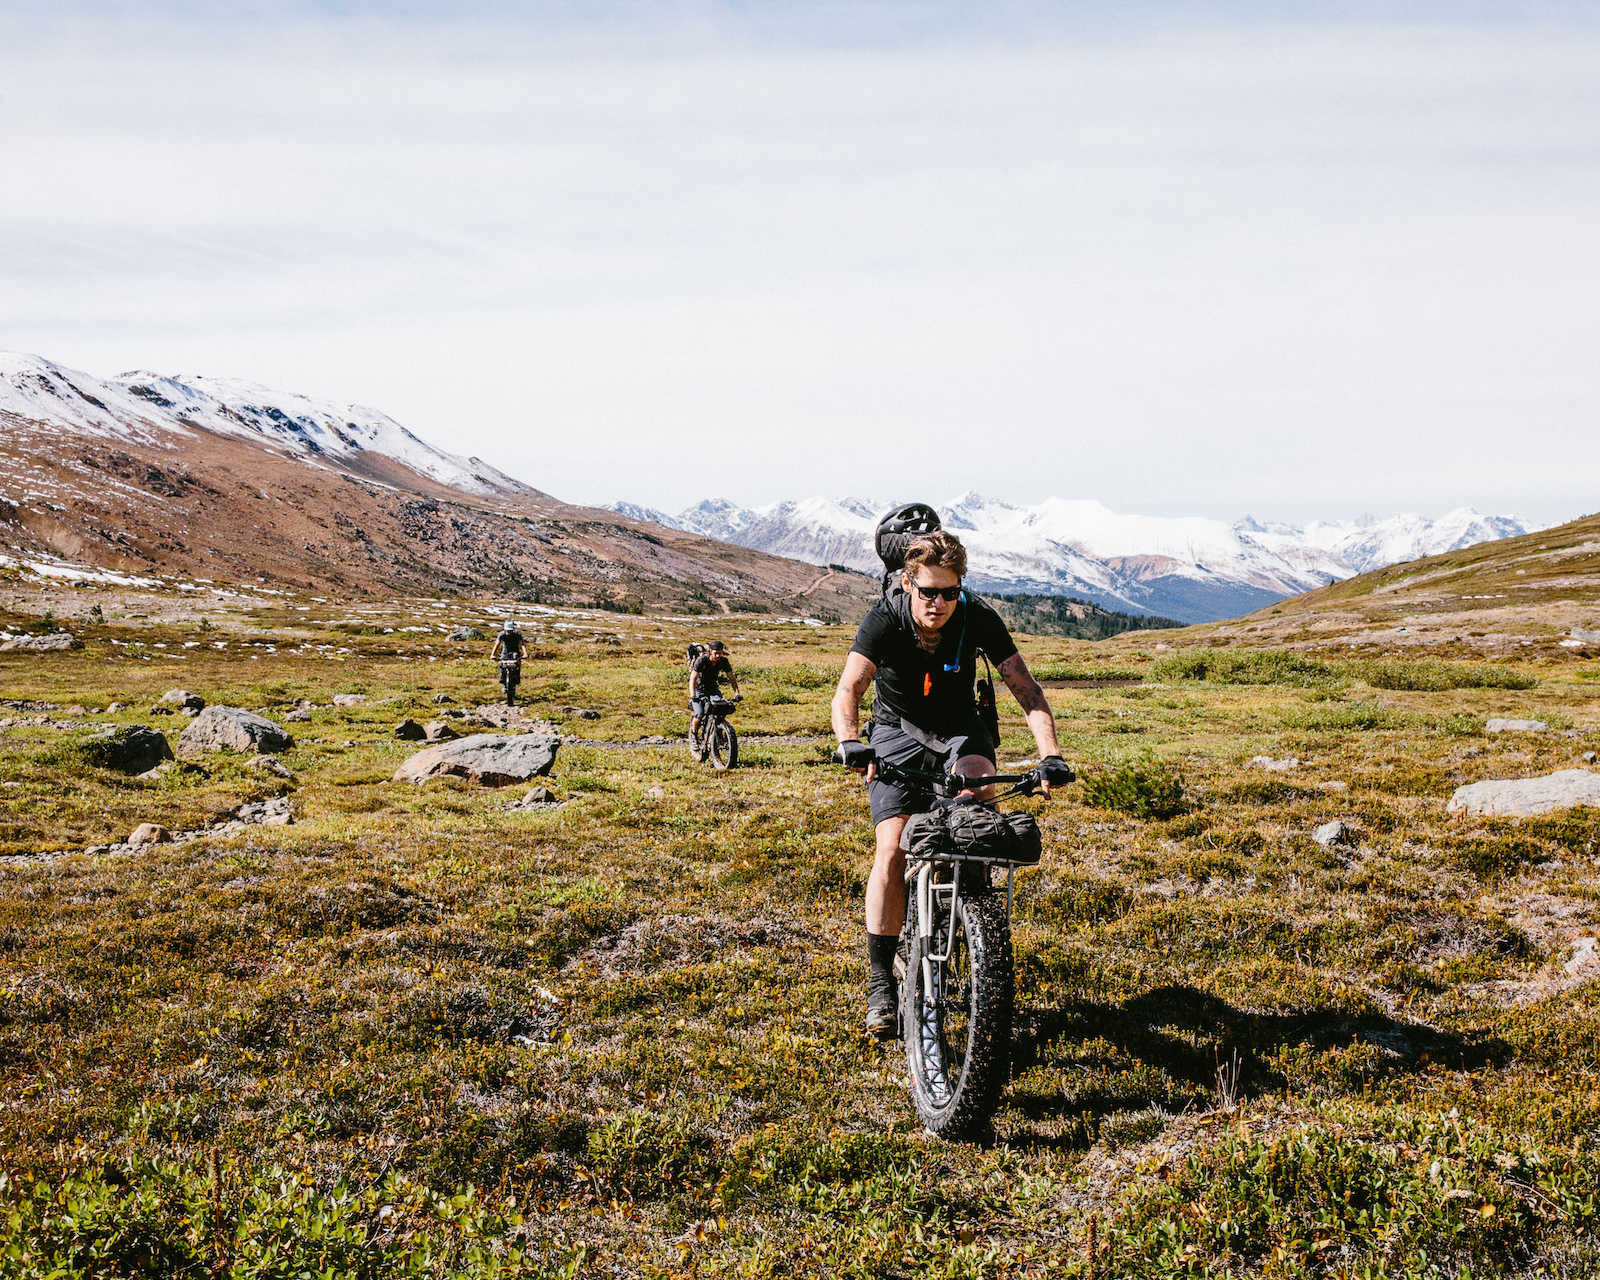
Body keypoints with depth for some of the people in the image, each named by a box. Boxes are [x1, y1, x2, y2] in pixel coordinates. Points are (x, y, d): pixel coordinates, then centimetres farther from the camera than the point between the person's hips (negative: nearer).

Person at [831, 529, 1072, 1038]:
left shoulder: (978, 618, -20)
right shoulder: (884, 619, -23)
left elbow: (1026, 689, -22)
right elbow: (848, 691, -32)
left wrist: (1049, 753, -36)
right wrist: (850, 743, -52)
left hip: (957, 725, 1)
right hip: (898, 728, -1)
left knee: (978, 778, -34)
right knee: (893, 848, -17)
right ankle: (881, 982, -7)